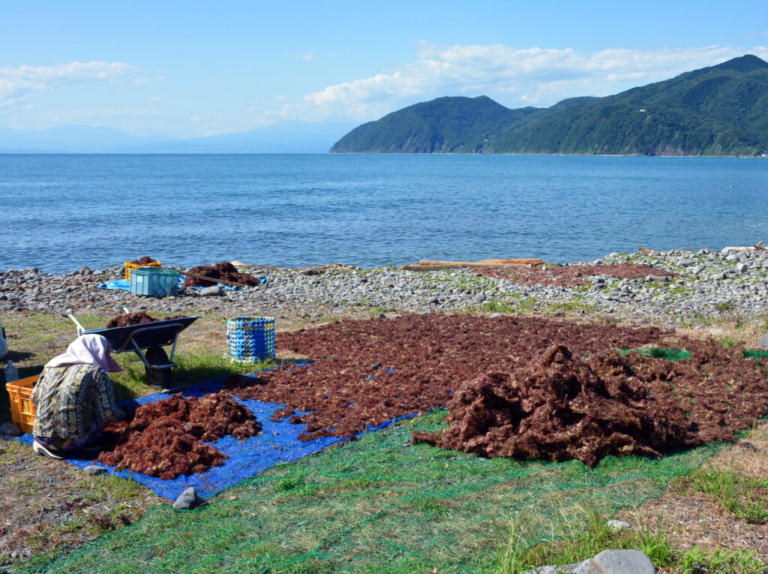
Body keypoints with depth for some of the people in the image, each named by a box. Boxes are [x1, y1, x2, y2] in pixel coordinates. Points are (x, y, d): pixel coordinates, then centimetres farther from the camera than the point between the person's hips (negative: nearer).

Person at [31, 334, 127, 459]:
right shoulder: (97, 372, -5)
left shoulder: (52, 364, 10)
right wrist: (124, 414, 13)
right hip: (71, 441, -6)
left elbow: (35, 397, 17)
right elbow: (108, 413, -8)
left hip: (41, 437, 6)